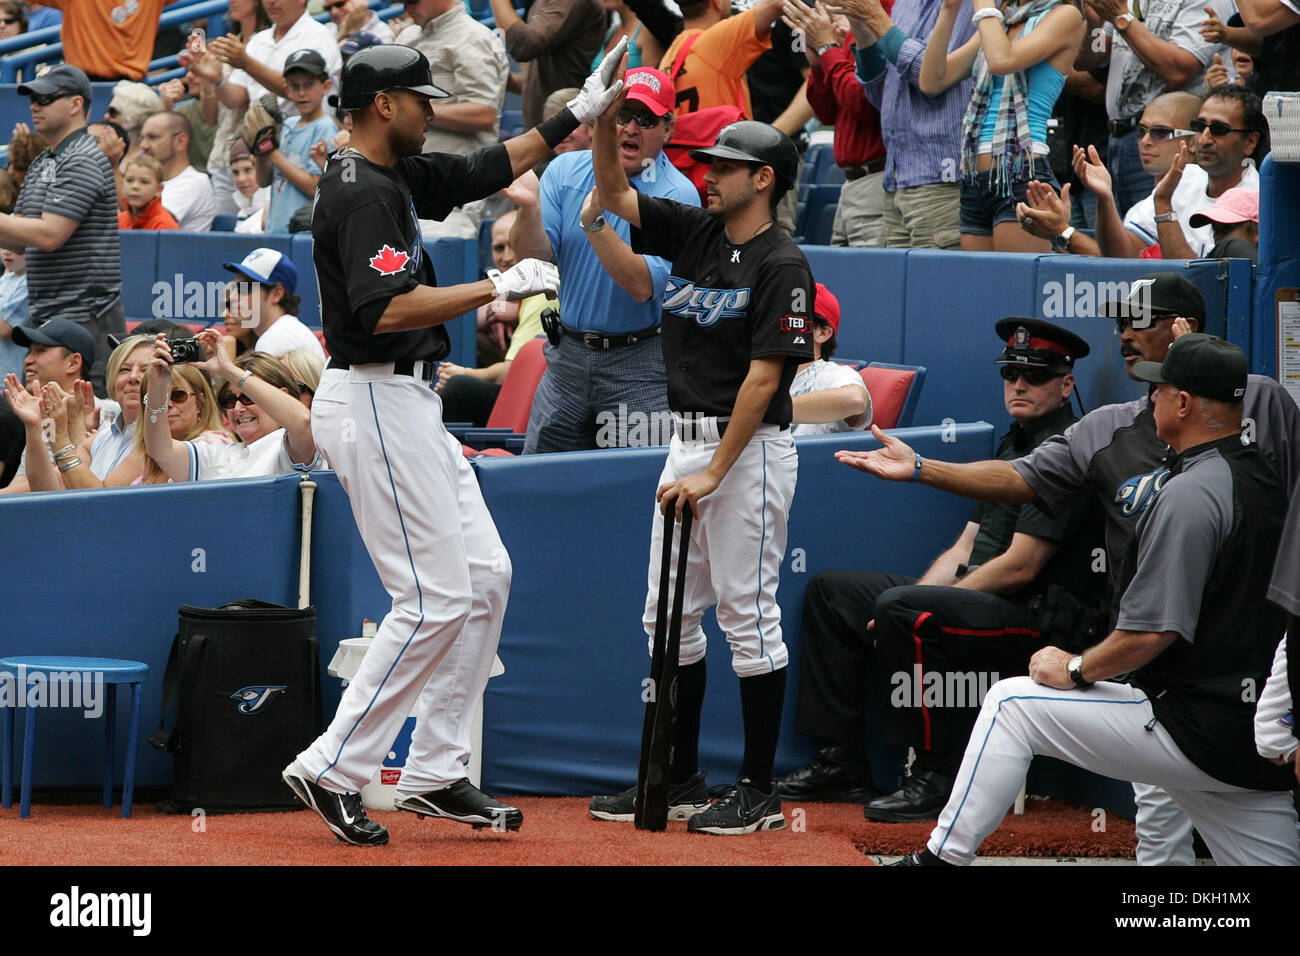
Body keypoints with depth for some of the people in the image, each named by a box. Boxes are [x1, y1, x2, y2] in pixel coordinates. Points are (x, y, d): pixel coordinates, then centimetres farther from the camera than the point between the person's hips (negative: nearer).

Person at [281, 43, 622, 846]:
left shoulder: (394, 177, 13)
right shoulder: (365, 195, -18)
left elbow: (484, 172, 24)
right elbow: (387, 309, -29)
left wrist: (577, 115, 21)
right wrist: (499, 287, -25)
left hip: (409, 406, 11)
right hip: (374, 405, -11)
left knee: (485, 577, 10)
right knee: (437, 601, -10)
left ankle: (435, 776, 13)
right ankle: (332, 770, -4)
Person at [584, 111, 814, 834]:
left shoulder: (782, 266, -13)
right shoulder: (695, 233, 10)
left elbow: (764, 377, -17)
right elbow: (615, 194, 12)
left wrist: (714, 474, -19)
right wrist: (607, 119, -5)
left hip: (750, 448, -8)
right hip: (688, 441, 8)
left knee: (748, 614, -5)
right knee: (670, 616, 10)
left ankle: (759, 791, 0)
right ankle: (681, 781, 18)